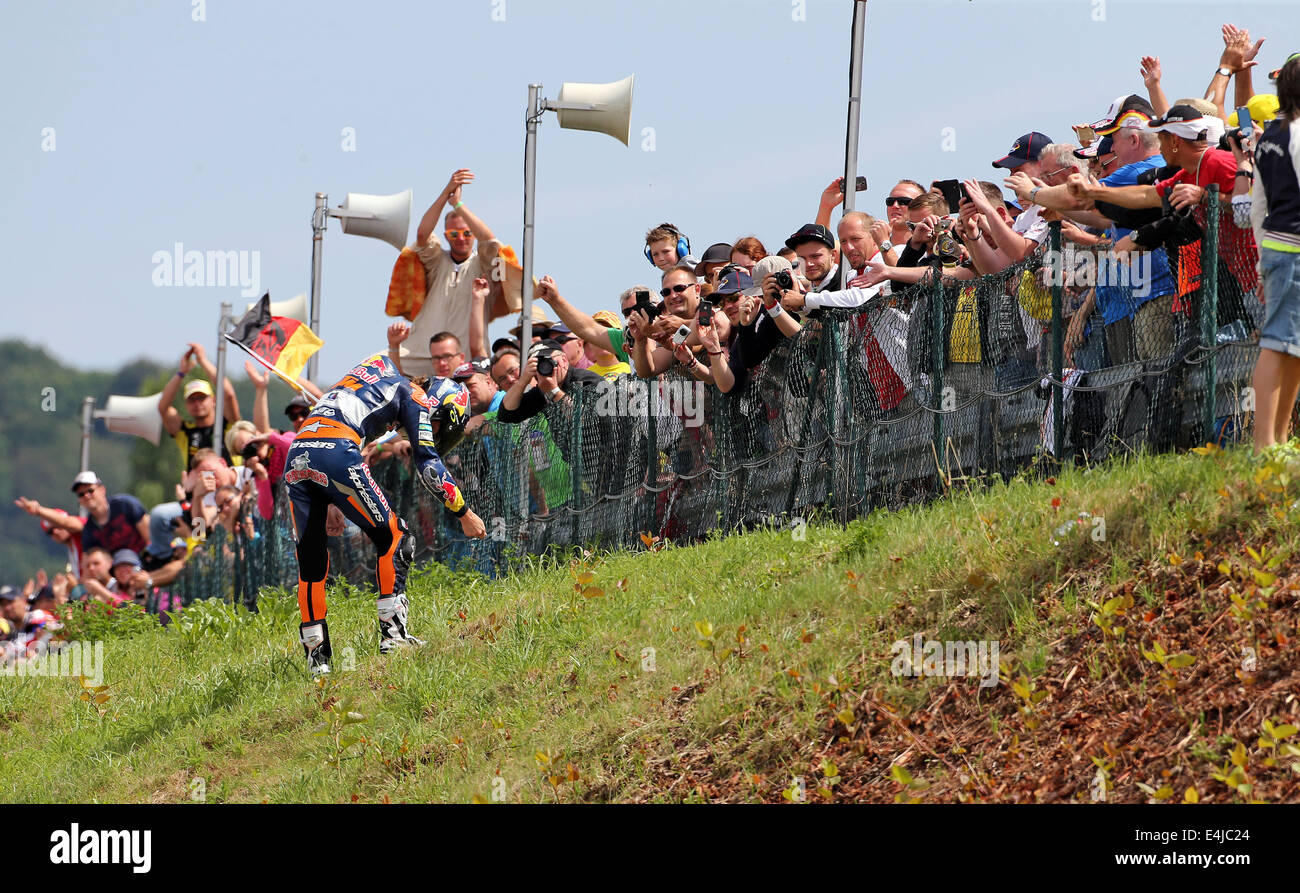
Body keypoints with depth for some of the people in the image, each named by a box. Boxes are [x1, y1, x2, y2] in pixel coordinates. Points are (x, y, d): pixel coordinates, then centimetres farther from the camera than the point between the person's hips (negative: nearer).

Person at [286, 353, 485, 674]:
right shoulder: (414, 395, 13)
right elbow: (428, 463, 4)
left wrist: (331, 501, 37)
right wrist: (464, 514, 11)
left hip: (296, 456, 8)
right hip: (335, 453, -8)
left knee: (310, 561, 12)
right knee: (392, 538, 7)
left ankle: (316, 656, 11)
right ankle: (393, 632, 3)